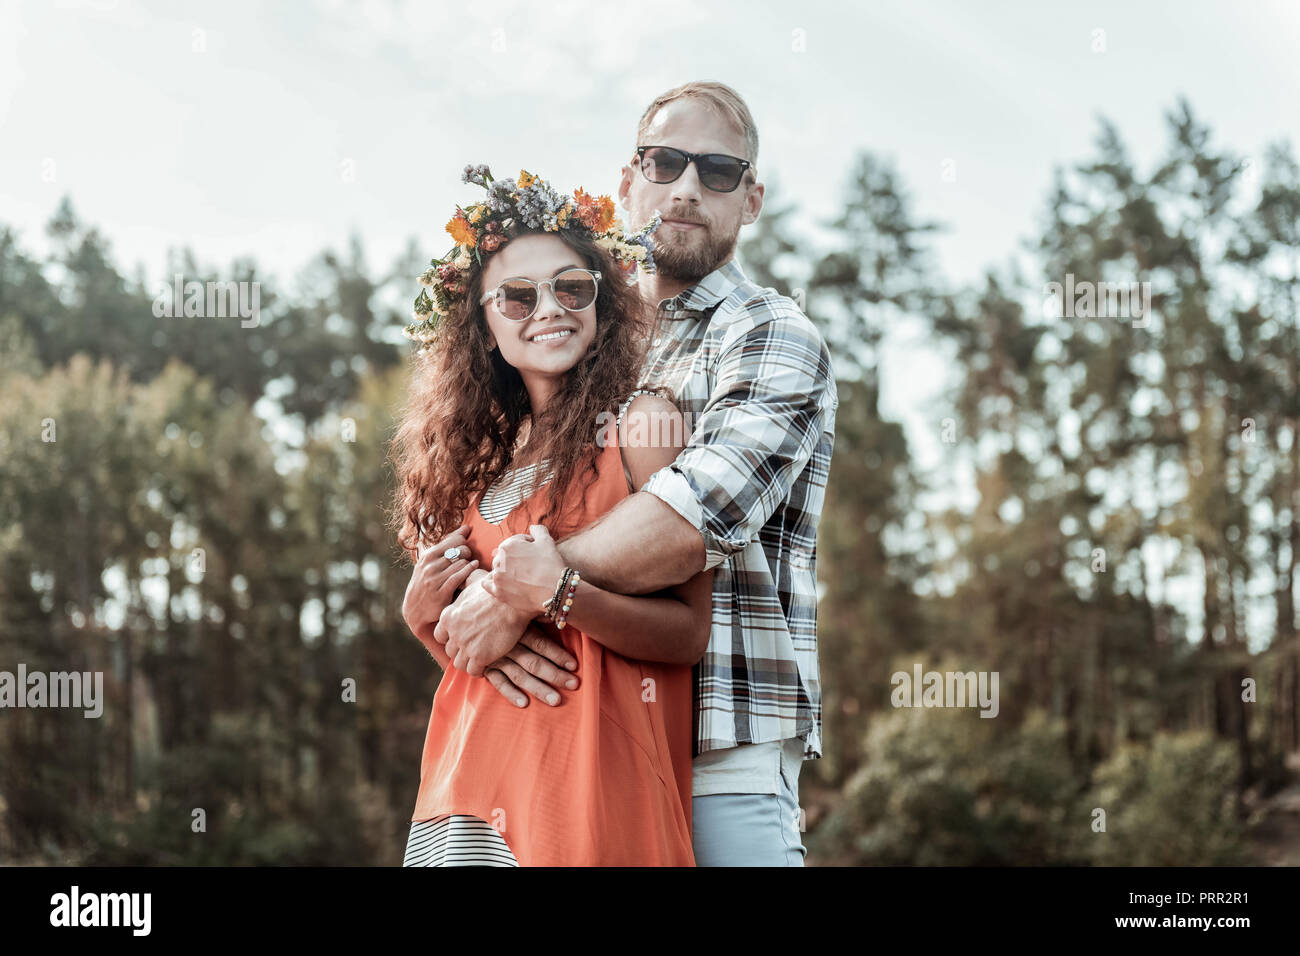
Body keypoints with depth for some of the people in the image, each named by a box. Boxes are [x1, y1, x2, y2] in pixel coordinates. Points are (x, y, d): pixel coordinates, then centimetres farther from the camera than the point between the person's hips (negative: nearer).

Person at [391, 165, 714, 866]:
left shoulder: (641, 421, -1)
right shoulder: (482, 452, 14)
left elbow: (690, 632, -9)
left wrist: (560, 594, -19)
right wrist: (424, 613, 2)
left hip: (591, 776, -5)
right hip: (471, 775, 5)